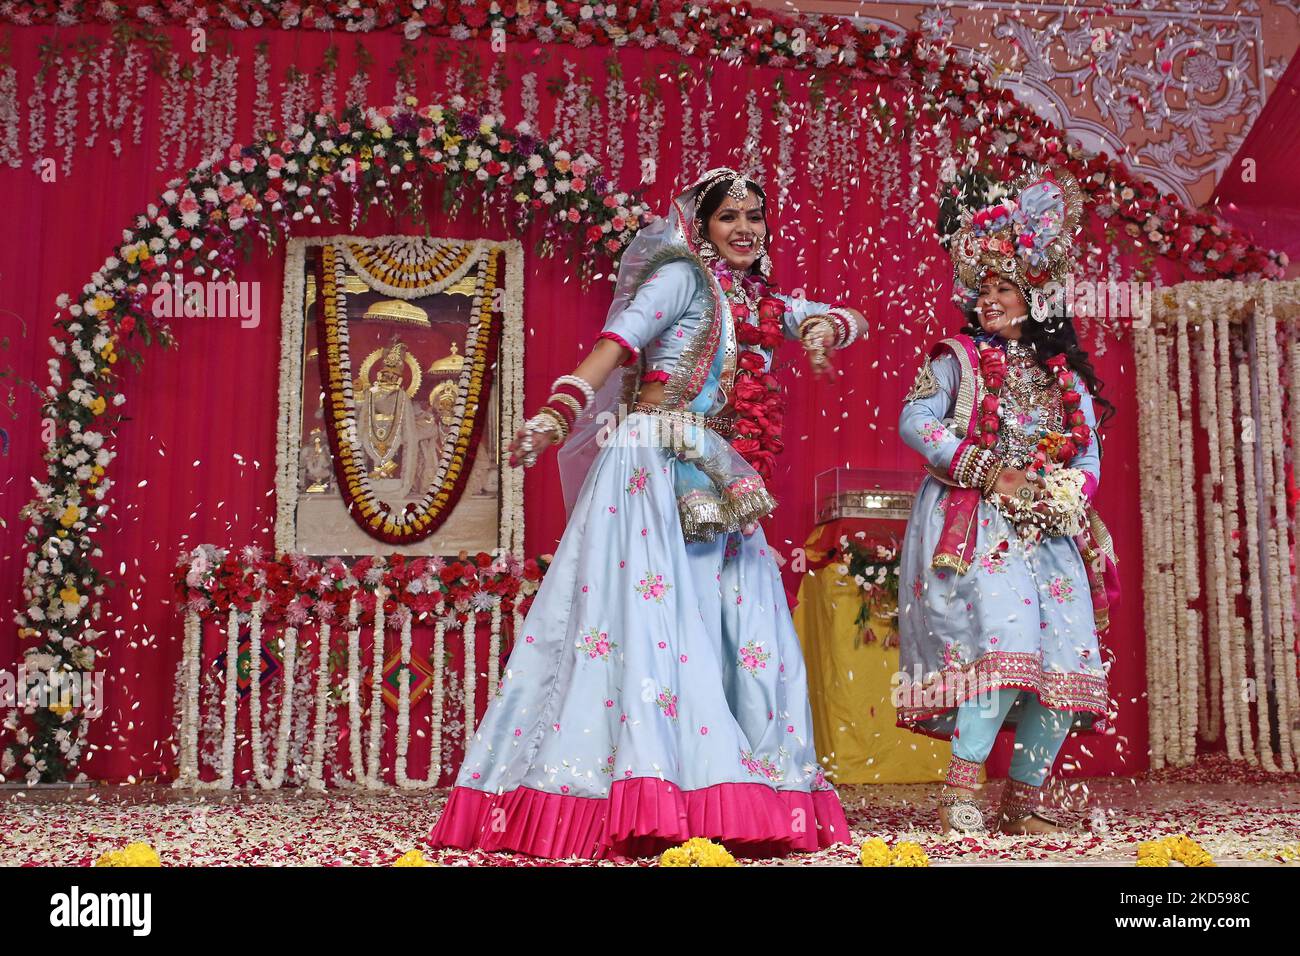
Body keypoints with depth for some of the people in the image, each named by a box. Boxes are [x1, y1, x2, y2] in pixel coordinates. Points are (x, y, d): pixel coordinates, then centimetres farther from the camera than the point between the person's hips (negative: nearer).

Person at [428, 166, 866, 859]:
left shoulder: (760, 302, 21)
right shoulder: (683, 276, 2)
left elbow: (849, 318, 25)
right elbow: (618, 341, -12)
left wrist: (824, 326, 0)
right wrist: (559, 411, -27)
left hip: (715, 485, 8)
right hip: (652, 466, -7)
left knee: (742, 630, 2)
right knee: (644, 605, -14)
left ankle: (738, 797, 6)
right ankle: (643, 800, -17)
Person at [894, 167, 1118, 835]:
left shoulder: (1067, 378, 18)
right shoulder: (957, 359, 9)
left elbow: (1089, 459, 13)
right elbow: (914, 422, -5)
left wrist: (1065, 496, -10)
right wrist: (994, 474, -12)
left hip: (1051, 531, 4)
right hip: (977, 527, -4)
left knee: (1067, 652, -7)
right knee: (1003, 636, -22)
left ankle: (1027, 792, 4)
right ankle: (961, 787, -17)